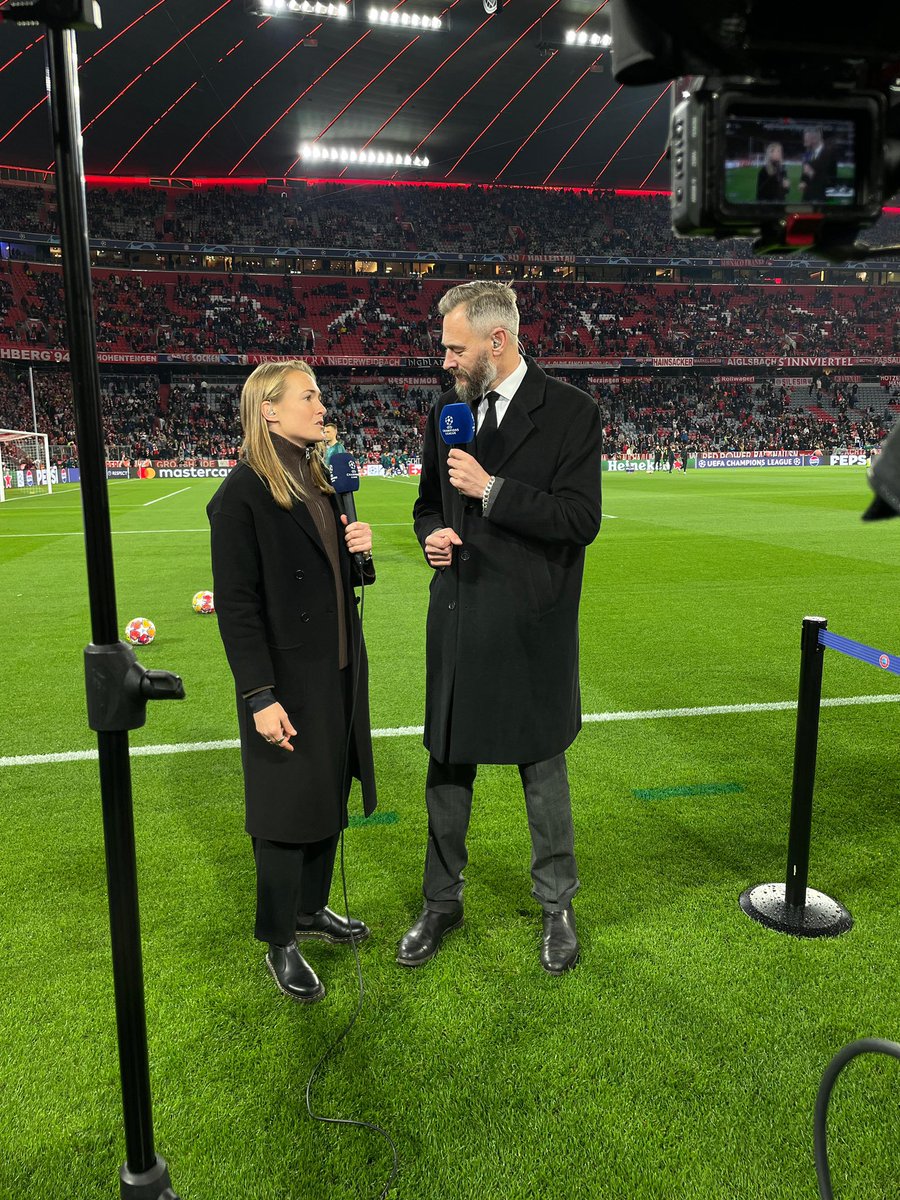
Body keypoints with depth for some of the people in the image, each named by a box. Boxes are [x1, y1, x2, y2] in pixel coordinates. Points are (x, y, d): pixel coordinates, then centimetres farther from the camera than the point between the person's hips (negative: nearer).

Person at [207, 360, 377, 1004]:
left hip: (339, 670, 8)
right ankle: (281, 945, 25)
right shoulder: (242, 494, -15)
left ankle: (312, 909, 39)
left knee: (330, 797, 18)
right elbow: (236, 605, -17)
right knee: (289, 811, 5)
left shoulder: (322, 480, 8)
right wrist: (260, 697, -21)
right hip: (287, 681, -7)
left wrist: (361, 549, -4)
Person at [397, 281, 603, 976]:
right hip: (457, 623, 5)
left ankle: (557, 907, 34)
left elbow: (582, 520, -15)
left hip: (531, 628, -4)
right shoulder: (447, 411, 8)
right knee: (447, 769, 15)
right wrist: (433, 533, -4)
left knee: (543, 773, 11)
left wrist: (492, 490, -20)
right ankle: (442, 903, 35)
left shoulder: (570, 413, -8)